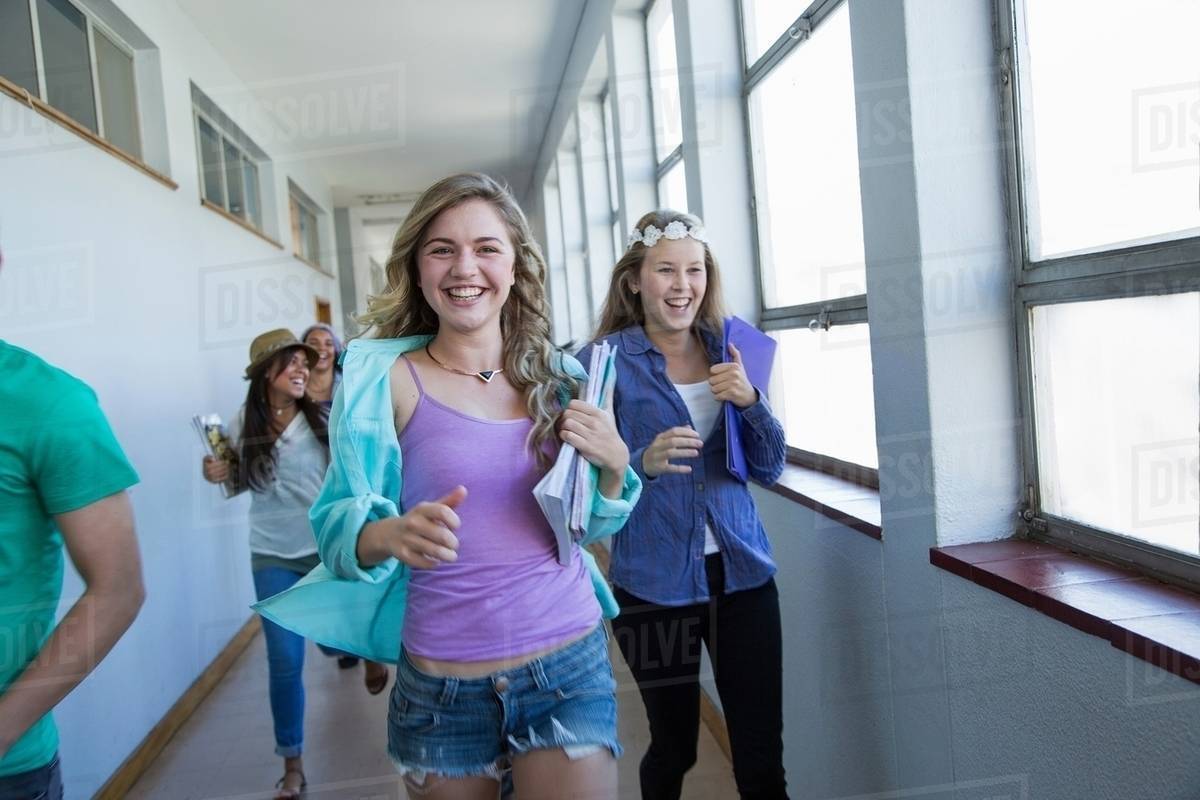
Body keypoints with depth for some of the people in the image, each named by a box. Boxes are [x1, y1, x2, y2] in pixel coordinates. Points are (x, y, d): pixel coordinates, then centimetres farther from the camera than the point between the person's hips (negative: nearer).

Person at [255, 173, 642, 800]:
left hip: (569, 668, 2)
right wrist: (391, 535, -28)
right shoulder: (385, 379, -7)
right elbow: (336, 528, -6)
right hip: (442, 686, -1)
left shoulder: (557, 377, 3)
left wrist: (613, 466, -9)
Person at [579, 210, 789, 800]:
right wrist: (644, 463, -28)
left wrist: (749, 401, -14)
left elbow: (770, 469, 4)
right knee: (674, 749, 14)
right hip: (654, 583, -3)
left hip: (741, 571, 3)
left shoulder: (727, 351, 4)